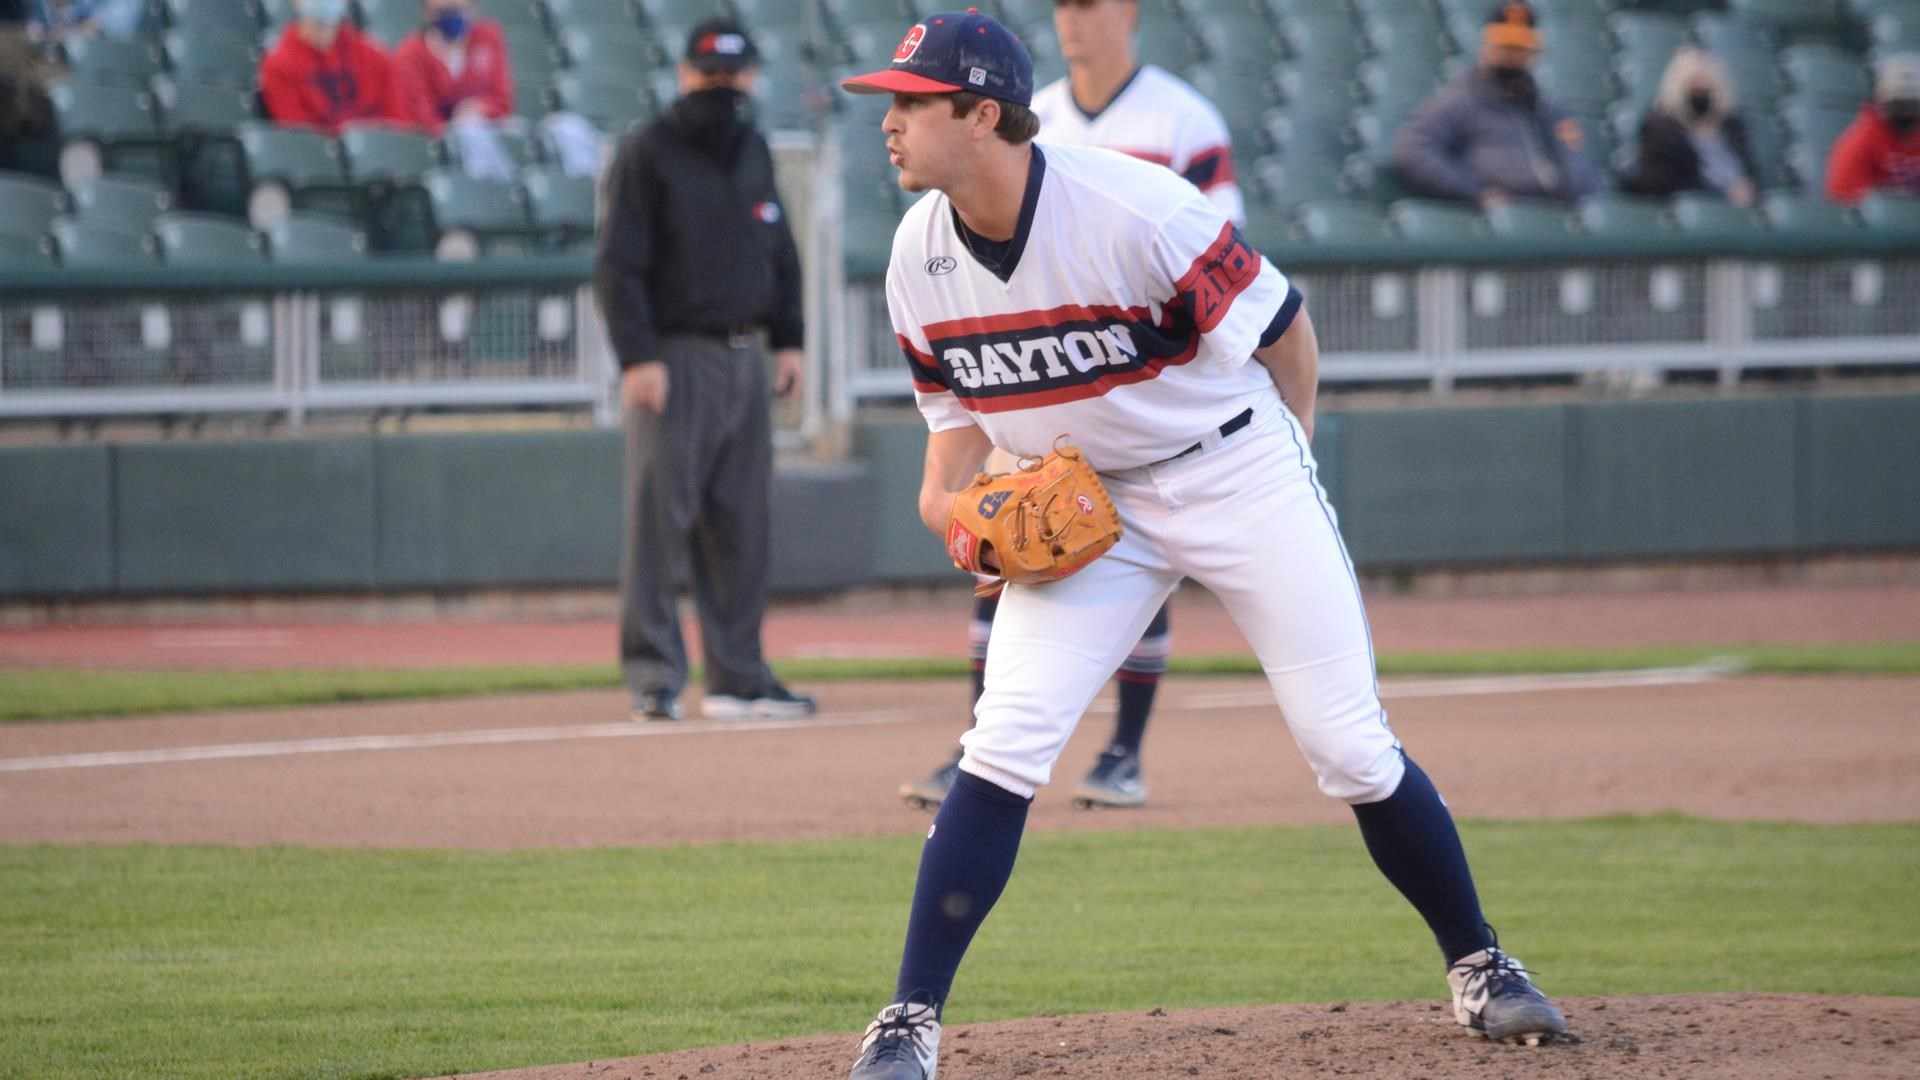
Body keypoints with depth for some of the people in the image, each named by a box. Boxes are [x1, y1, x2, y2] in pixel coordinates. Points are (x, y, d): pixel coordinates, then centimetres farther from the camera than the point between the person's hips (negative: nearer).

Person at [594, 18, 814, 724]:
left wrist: (787, 339, 12)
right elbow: (619, 264, -11)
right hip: (675, 359, -7)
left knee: (744, 524, 8)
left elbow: (780, 253, 21)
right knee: (659, 517, -8)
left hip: (744, 357, 7)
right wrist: (637, 357, -18)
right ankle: (652, 673, -6)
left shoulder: (753, 153, 14)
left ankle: (737, 675, 13)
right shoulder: (648, 154, -6)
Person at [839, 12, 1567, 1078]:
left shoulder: (1132, 210, -26)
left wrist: (1286, 461, 2)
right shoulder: (922, 254, -8)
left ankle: (1478, 964, 20)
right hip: (1084, 508, 4)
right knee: (1005, 747, -13)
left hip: (1238, 473, -3)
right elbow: (959, 402, 8)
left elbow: (1280, 321, -12)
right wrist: (948, 493, -13)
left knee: (1353, 751, -1)